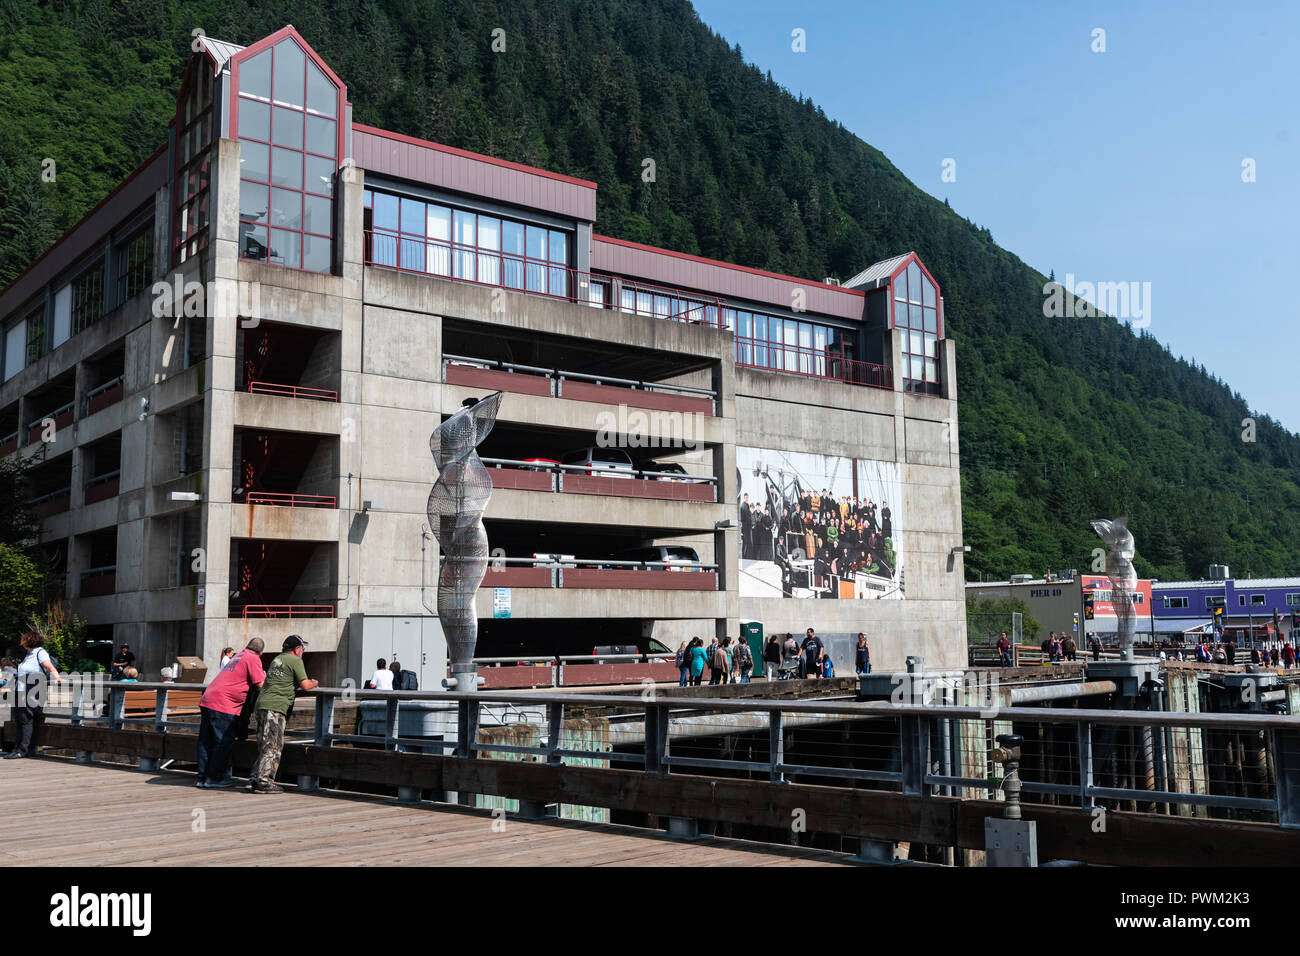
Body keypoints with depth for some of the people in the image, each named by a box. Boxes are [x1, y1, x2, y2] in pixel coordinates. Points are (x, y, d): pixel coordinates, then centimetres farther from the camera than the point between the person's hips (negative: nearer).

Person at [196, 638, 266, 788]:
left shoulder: (237, 656, 21)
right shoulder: (253, 659, -4)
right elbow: (260, 684, -9)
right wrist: (264, 674, 11)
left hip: (207, 700, 9)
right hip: (223, 705, -9)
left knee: (206, 742, 11)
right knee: (224, 742, -2)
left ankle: (202, 777, 17)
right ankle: (213, 779, 0)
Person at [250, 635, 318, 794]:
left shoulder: (277, 659, 24)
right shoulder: (295, 660, -2)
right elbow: (305, 685, -8)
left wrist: (309, 682, 28)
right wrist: (315, 683, 14)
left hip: (262, 703, 9)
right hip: (275, 705, -9)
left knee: (263, 745, 13)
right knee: (273, 745, -8)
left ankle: (254, 779, 12)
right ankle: (264, 782, -12)